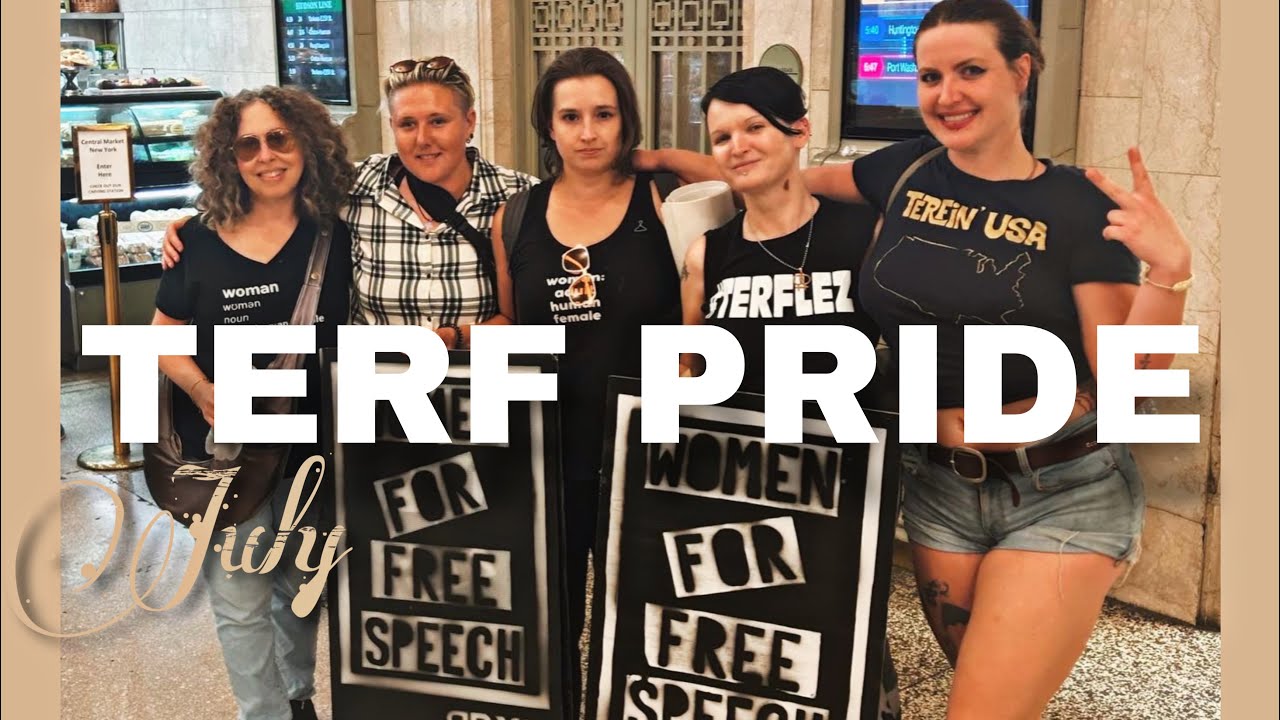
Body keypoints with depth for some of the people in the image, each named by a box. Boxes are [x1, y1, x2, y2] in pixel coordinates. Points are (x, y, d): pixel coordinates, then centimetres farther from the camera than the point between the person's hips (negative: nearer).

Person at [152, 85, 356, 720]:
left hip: (314, 450, 2)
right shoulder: (200, 242, -6)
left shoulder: (335, 238, -2)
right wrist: (204, 393, -15)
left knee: (303, 588, 19)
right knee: (241, 601, 4)